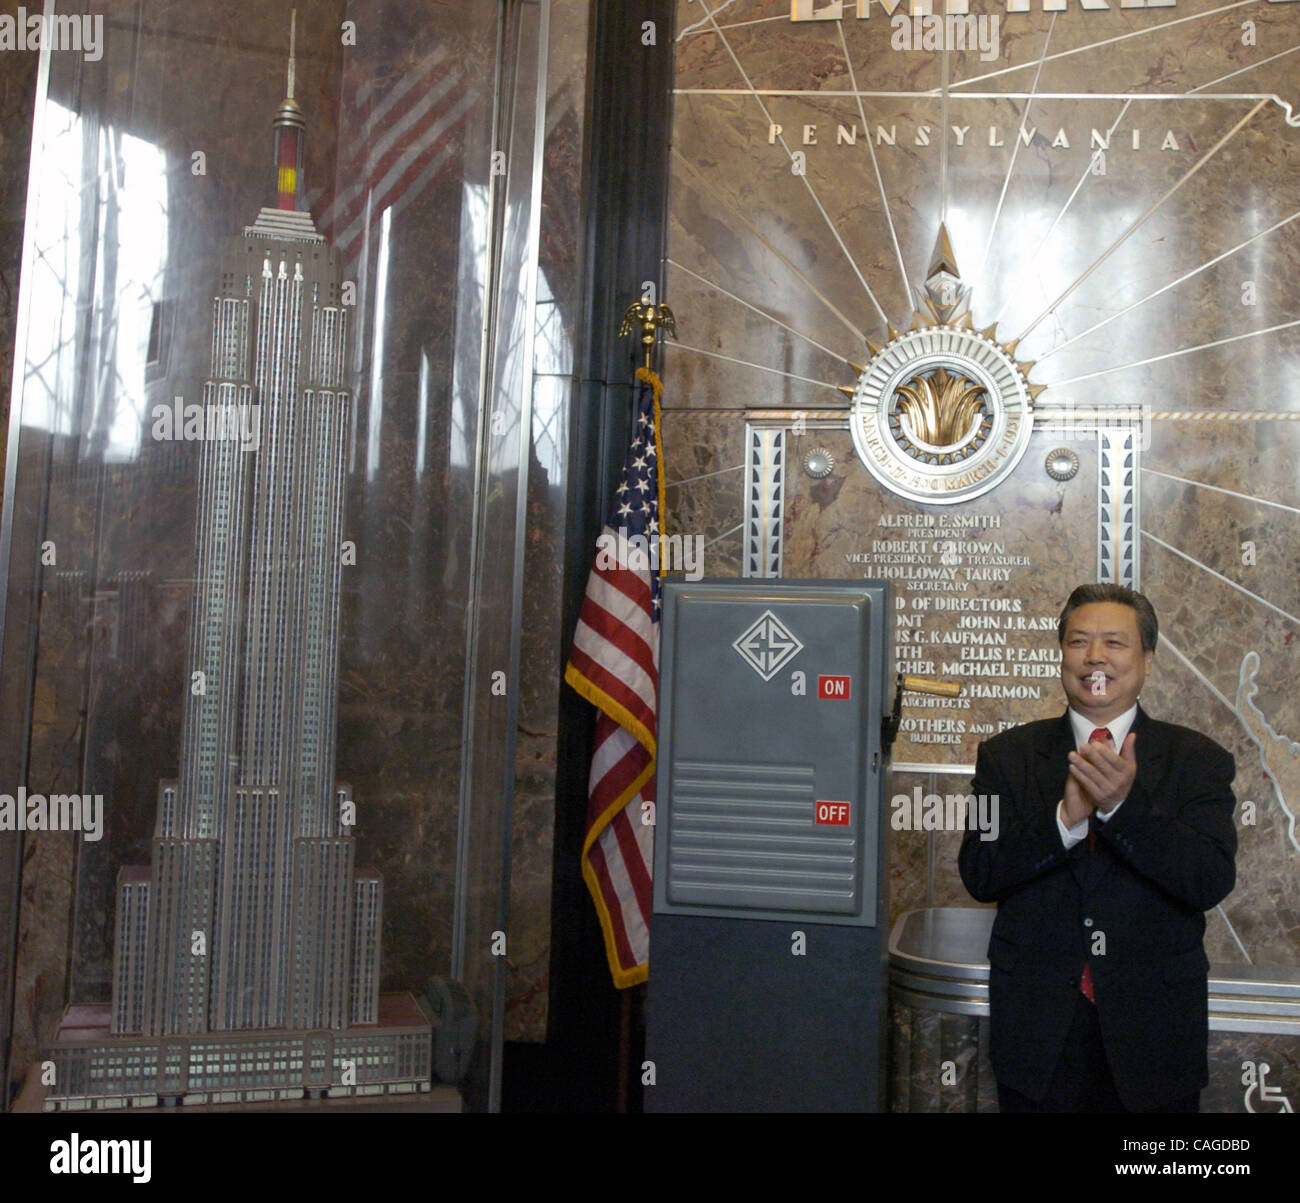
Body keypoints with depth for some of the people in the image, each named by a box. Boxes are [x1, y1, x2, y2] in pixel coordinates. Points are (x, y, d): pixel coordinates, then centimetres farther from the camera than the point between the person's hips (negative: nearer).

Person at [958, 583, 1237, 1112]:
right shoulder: (1007, 756, 3)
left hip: (1154, 1034, 0)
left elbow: (1213, 881, -12)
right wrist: (1065, 817, -22)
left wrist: (1123, 806, -27)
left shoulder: (1196, 759, 0)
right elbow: (979, 874, -7)